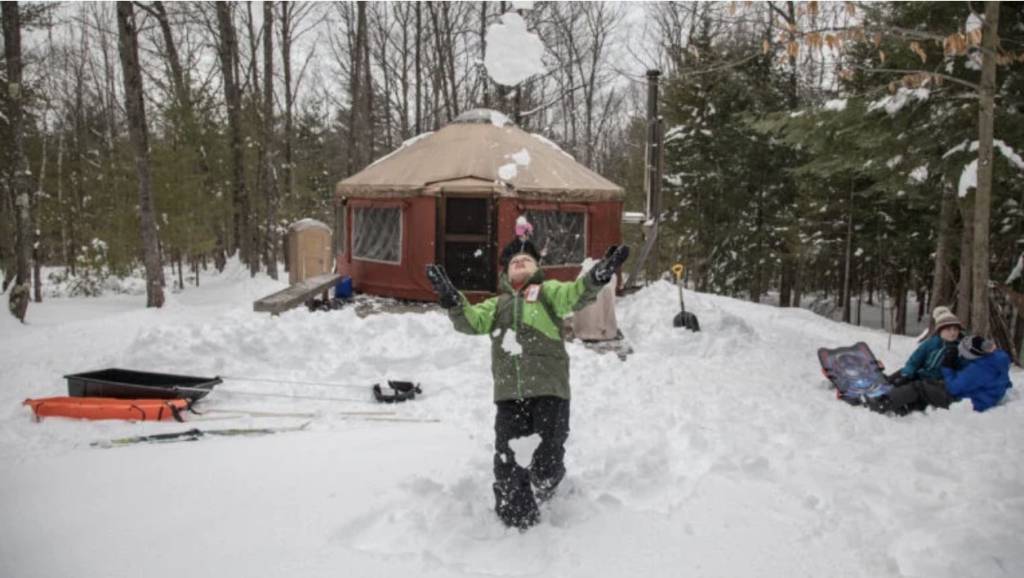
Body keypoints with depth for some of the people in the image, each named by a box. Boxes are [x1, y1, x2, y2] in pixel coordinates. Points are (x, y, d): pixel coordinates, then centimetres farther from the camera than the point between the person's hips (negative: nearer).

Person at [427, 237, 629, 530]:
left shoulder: (546, 292, 13)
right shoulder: (497, 304, 24)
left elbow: (574, 295, -6)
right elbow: (472, 321, 8)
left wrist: (596, 277, -26)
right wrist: (453, 302, -11)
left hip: (549, 389, -3)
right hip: (509, 394, 3)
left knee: (546, 466, -3)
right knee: (507, 467, 3)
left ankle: (546, 484, 31)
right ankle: (518, 520, 23)